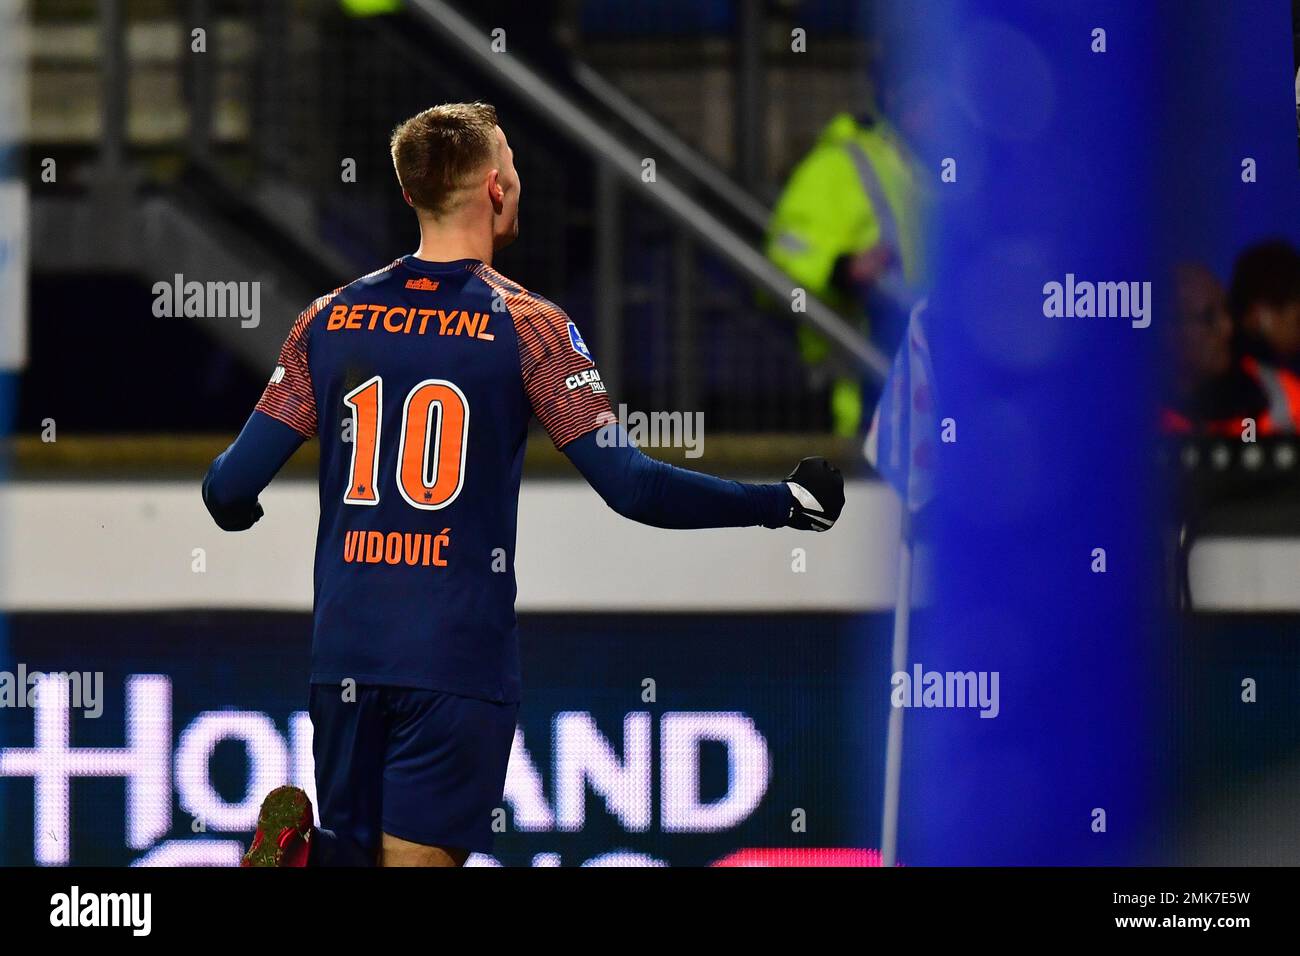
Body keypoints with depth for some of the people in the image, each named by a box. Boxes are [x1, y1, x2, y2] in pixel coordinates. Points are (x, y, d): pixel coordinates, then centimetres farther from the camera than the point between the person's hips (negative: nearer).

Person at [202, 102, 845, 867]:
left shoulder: (330, 319, 6)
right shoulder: (525, 324, -5)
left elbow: (231, 490, 5)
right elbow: (631, 486, -10)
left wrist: (236, 511, 29)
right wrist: (784, 503, -1)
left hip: (346, 652, 4)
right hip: (459, 660, -4)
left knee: (348, 853, 14)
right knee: (418, 855, -1)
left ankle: (294, 848, -19)